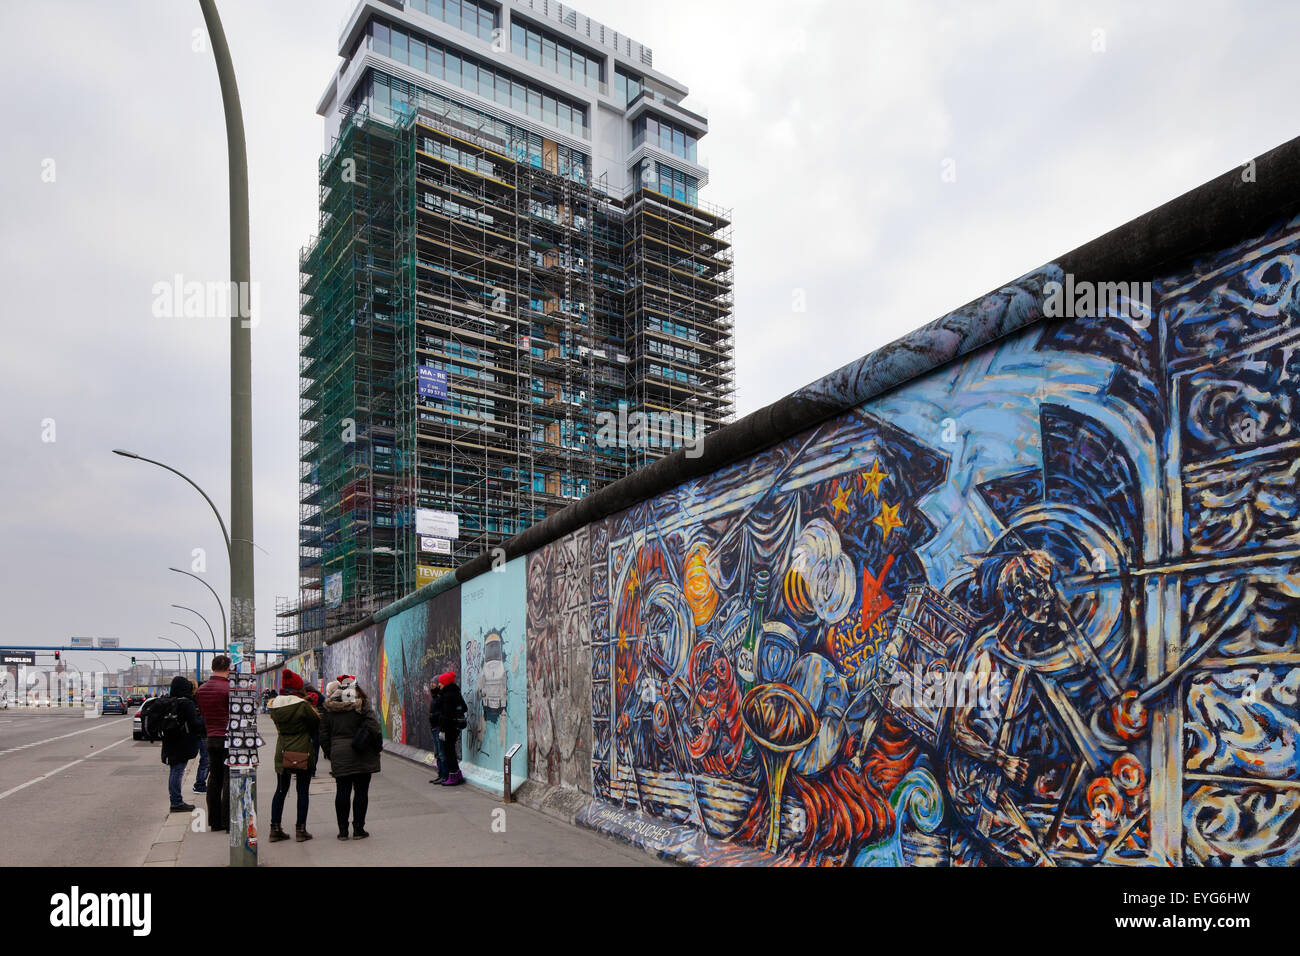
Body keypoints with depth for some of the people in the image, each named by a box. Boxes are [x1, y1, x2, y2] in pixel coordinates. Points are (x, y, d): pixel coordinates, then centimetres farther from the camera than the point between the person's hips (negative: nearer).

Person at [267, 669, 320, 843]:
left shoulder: (274, 706, 0)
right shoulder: (303, 705, -16)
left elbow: (278, 725, 9)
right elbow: (317, 722, -6)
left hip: (282, 752, 5)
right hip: (302, 753, -5)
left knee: (281, 790, 14)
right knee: (302, 791, 5)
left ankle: (275, 828, 17)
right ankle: (301, 830, 9)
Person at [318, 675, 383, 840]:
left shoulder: (329, 709, 3)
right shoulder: (362, 705, -8)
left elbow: (323, 735, 6)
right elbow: (374, 728, -13)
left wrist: (330, 754, 15)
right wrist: (378, 747, 1)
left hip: (339, 757, 3)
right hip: (362, 758, -3)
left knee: (342, 792, 9)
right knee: (361, 791, 5)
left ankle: (342, 830, 12)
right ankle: (358, 829, 8)